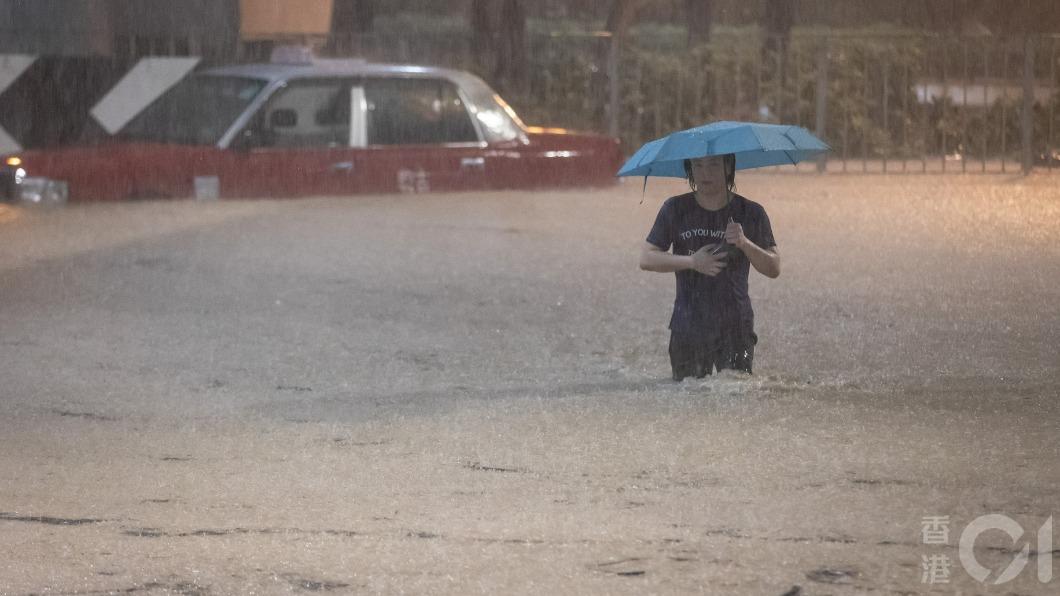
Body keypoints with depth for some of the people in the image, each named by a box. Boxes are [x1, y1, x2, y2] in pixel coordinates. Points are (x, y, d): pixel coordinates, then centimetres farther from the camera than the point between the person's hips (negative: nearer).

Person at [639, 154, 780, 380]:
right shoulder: (675, 210, 4)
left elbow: (774, 269, 1)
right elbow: (646, 259, 1)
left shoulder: (750, 213, 3)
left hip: (735, 327, -1)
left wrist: (745, 244, -17)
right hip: (688, 326, 1)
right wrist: (692, 262, -14)